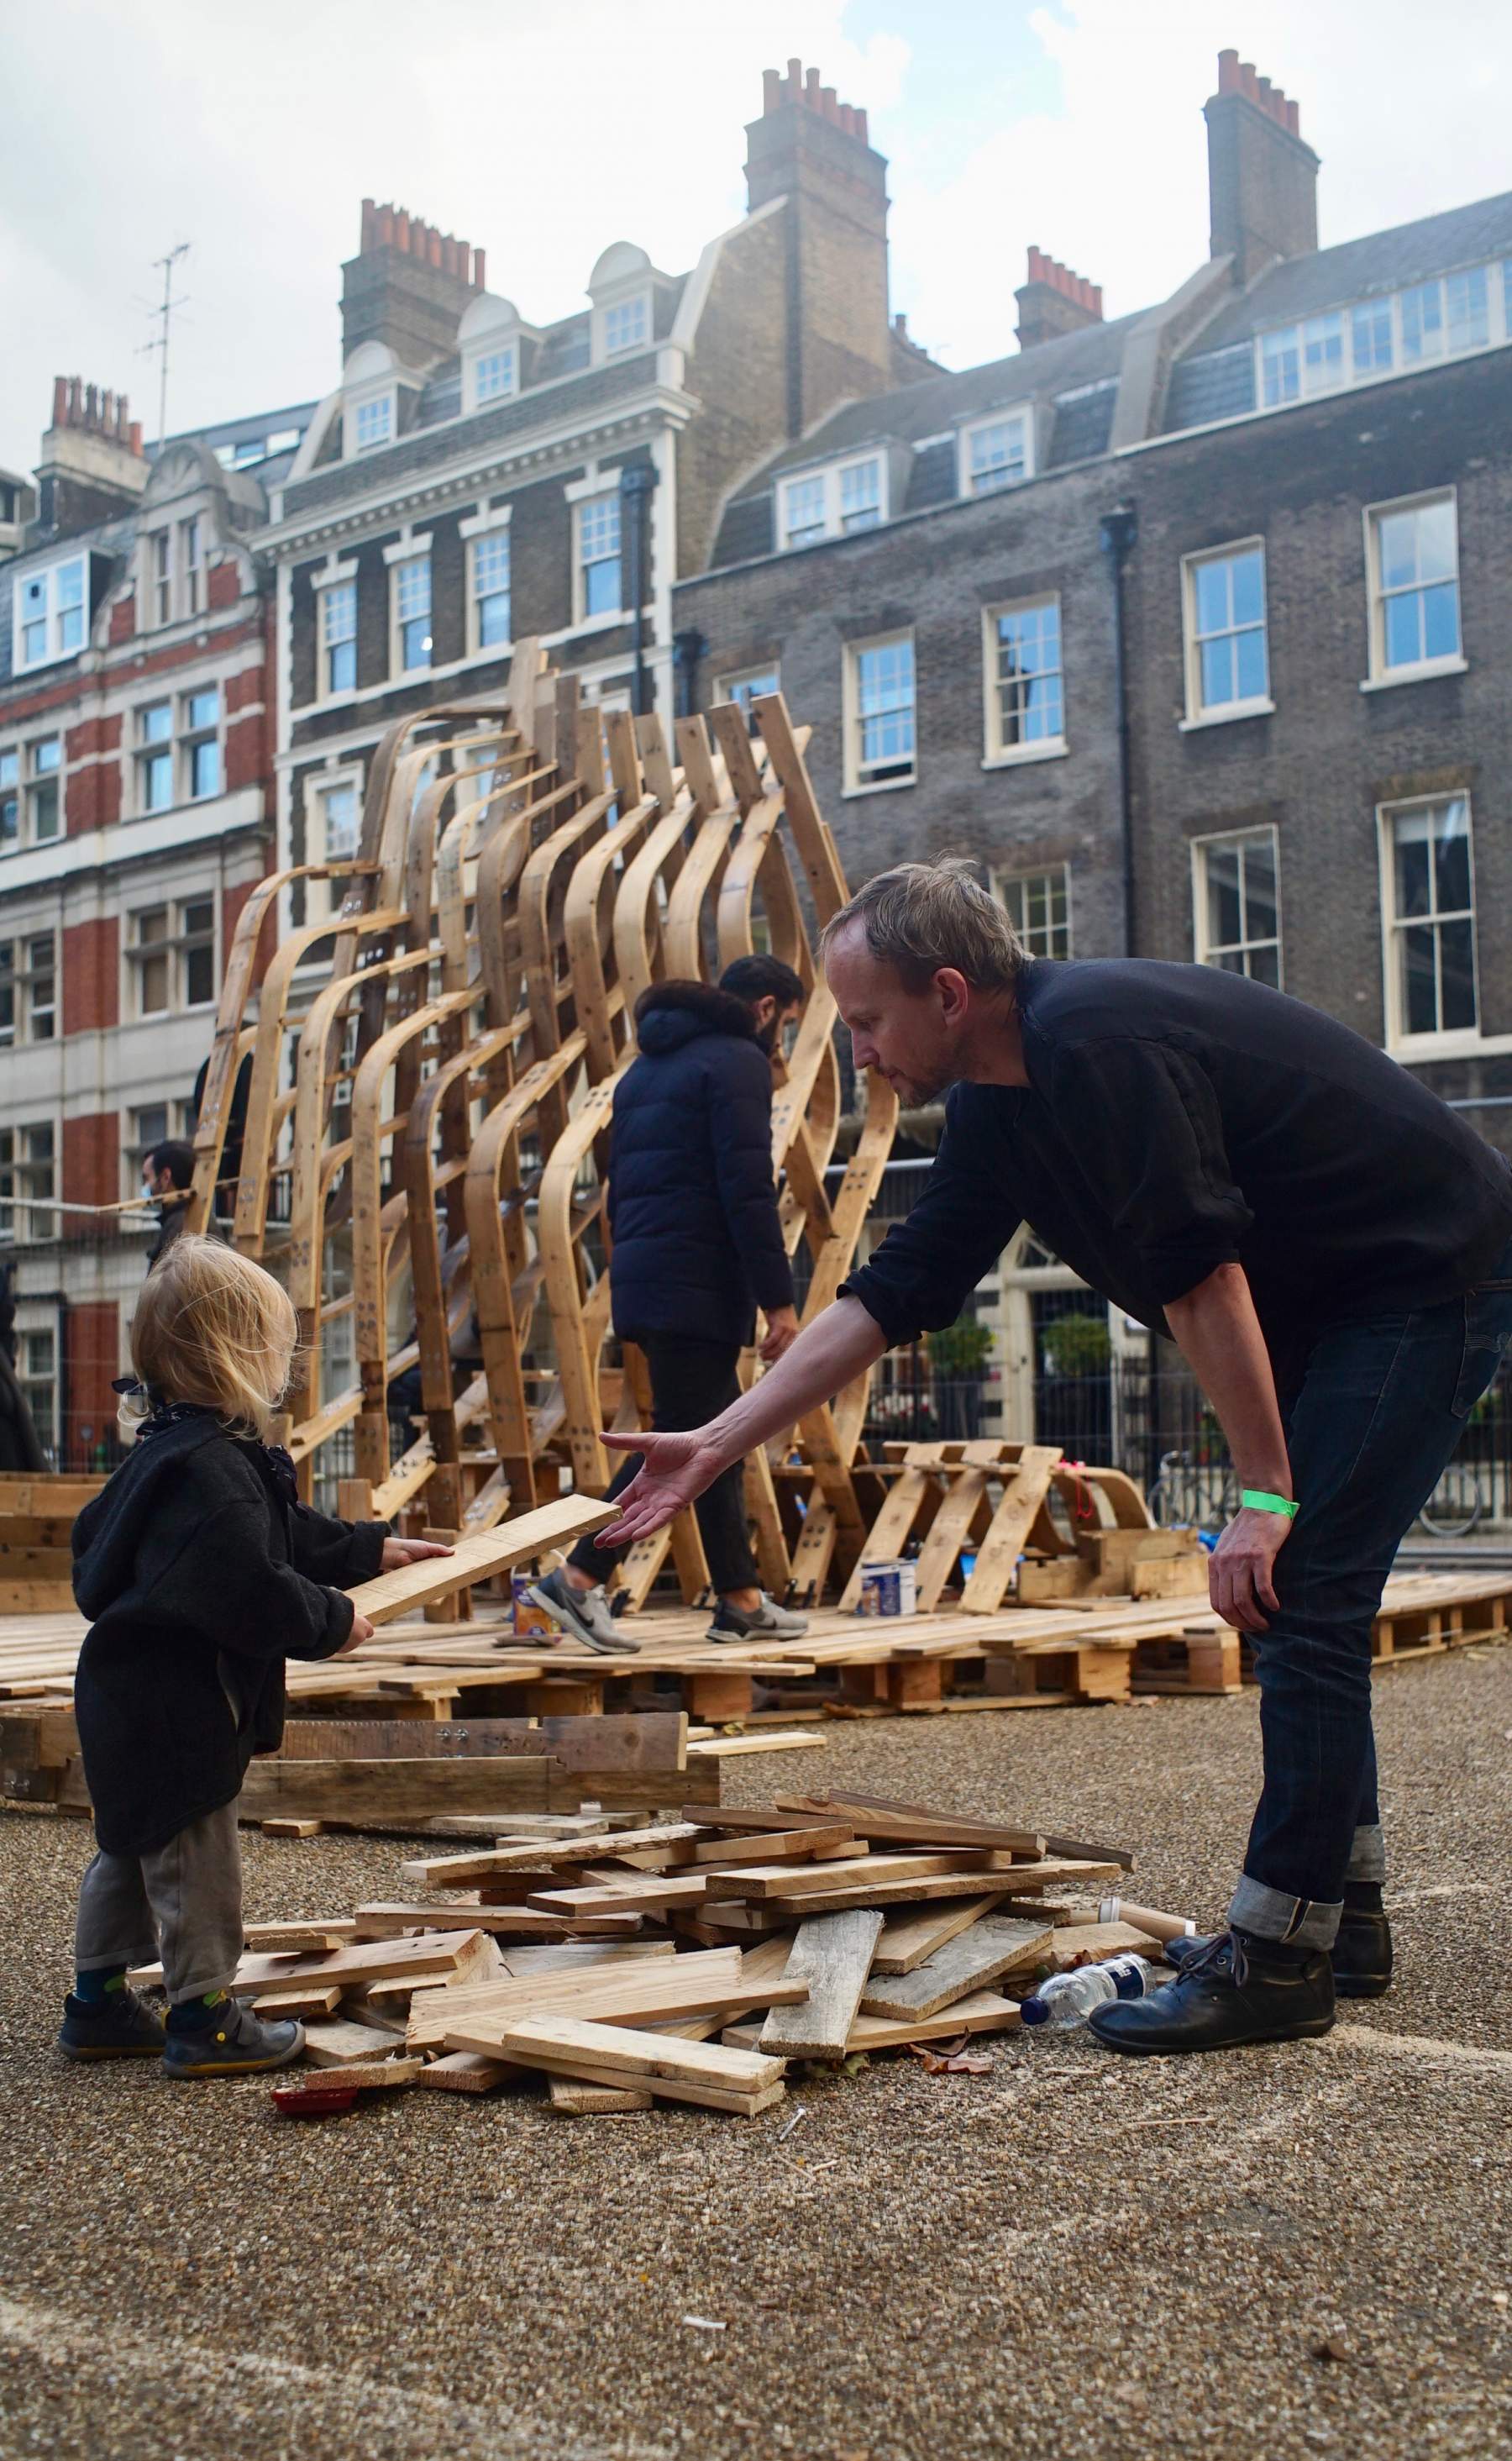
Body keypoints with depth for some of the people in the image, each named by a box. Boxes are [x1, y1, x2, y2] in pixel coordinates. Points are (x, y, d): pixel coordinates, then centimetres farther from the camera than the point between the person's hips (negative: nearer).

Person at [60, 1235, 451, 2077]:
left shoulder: (173, 1451, 11)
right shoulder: (210, 1470, -25)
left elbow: (288, 1535, 23)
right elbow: (252, 1590, -29)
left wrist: (372, 1549, 29)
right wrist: (332, 1621, -14)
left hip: (136, 1700, 11)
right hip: (174, 1708, -11)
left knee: (132, 1849, 20)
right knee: (196, 1859, 2)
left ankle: (98, 2004, 32)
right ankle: (205, 2019, 14)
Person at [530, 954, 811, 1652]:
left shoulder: (644, 1070, 22)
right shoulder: (738, 1062, -6)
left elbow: (620, 1189, 23)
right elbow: (748, 1192, -15)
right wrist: (778, 1301, -15)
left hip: (639, 1277, 9)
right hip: (699, 1283, -9)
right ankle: (580, 1578, -5)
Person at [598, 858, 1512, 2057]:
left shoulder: (1101, 1044, -27)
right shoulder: (1003, 1102, 4)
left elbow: (1198, 1272, -27)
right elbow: (896, 1291, 7)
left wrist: (1265, 1493, -22)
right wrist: (717, 1441, 5)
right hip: (1328, 1301, 10)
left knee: (1303, 1599, -12)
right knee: (1295, 1597, 11)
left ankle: (1276, 1957, -6)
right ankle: (1344, 1915, 20)